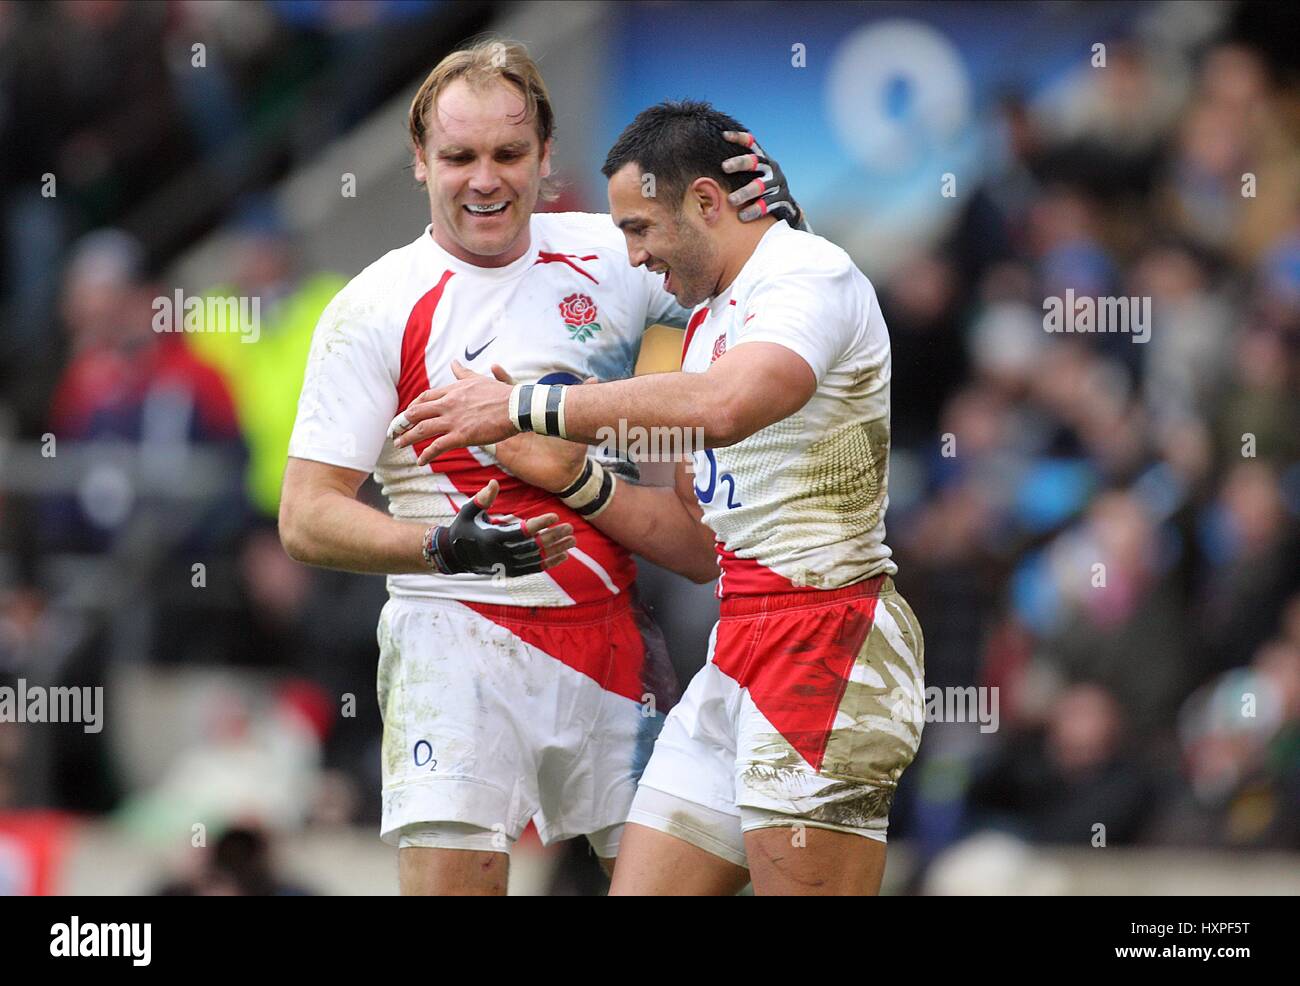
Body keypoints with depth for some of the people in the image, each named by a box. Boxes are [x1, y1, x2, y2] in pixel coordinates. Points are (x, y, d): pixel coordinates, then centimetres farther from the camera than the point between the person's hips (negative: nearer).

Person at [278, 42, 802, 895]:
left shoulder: (608, 255, 6)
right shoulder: (376, 311, -5)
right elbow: (307, 518, -7)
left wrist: (775, 223, -2)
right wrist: (449, 549, -23)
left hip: (614, 633, 4)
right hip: (459, 639, -4)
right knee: (450, 877, -16)